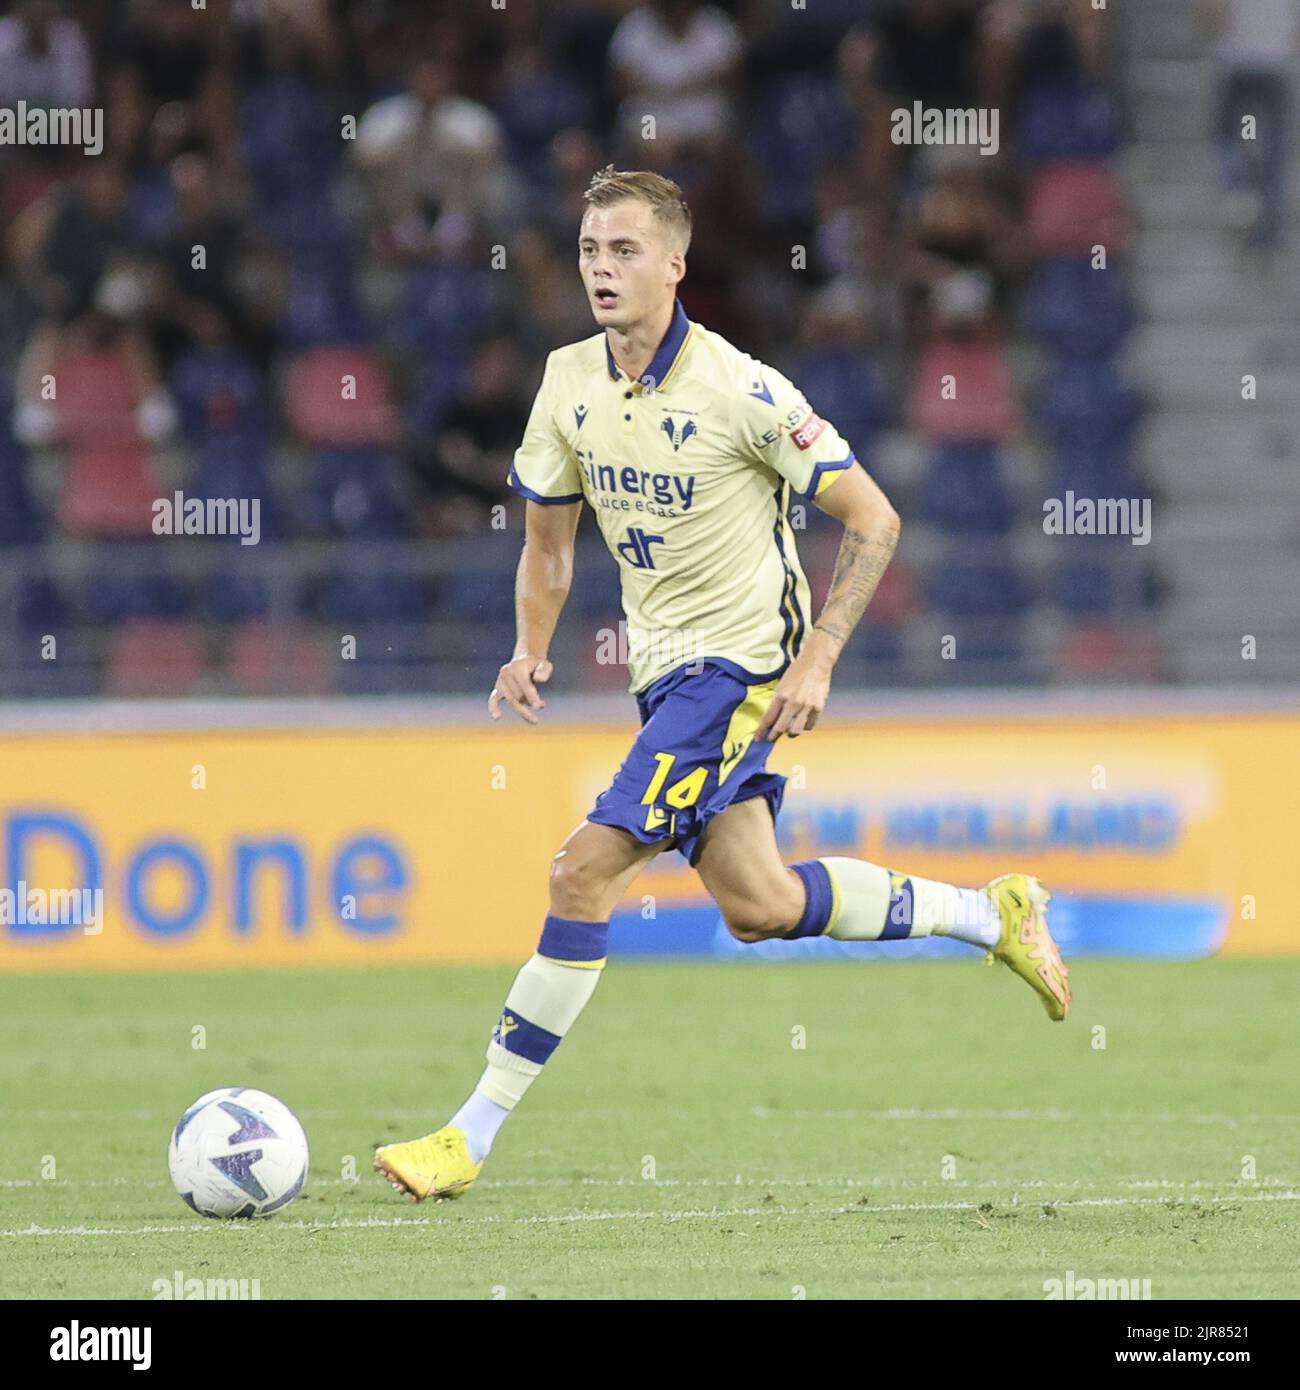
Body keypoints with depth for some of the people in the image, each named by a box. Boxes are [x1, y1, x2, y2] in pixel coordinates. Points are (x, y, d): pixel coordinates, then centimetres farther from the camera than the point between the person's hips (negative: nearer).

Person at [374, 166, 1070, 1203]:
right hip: (664, 669, 8)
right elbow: (548, 539, 15)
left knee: (587, 872, -17)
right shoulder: (569, 383, 1)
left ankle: (472, 1136, -12)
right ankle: (992, 914, 33)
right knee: (758, 907, 13)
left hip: (741, 664, -8)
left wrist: (817, 658, -21)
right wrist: (531, 651, -2)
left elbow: (873, 519, -13)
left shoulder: (739, 390, -19)